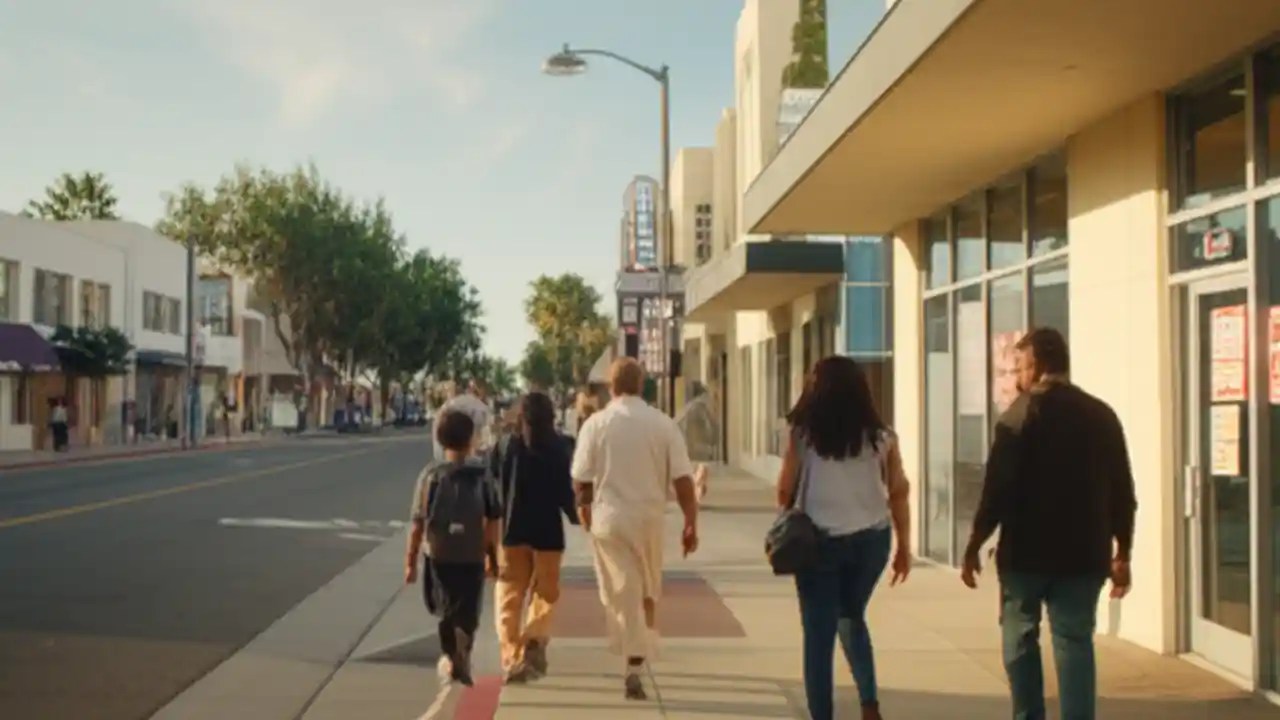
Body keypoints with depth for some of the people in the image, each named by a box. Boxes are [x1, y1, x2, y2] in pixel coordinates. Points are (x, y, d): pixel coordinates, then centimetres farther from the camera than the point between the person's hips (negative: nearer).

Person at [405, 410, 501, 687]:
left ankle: (451, 658, 22)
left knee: (446, 609, 19)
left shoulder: (431, 474, -4)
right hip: (472, 556, -1)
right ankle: (462, 656, -9)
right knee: (467, 613, 9)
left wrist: (411, 560, 3)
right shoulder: (481, 474, -4)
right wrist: (492, 555, 10)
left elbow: (418, 522, -5)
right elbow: (492, 520, -2)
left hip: (439, 555, 1)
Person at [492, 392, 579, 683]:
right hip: (547, 530, -1)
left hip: (514, 529, 1)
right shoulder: (557, 446, -4)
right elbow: (564, 489, -3)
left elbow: (501, 488, -2)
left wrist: (501, 523, 6)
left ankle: (512, 657, -3)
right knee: (545, 592, 11)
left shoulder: (511, 445, -1)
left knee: (510, 596, 6)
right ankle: (535, 640, -10)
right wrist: (576, 517, 12)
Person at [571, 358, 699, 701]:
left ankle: (633, 666, -4)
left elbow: (580, 480, -2)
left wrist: (585, 511, 16)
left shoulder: (596, 424, -5)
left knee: (623, 594, 4)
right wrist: (691, 524, 1)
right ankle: (637, 660, 23)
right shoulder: (663, 424, -4)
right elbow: (682, 480, -6)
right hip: (649, 518, 1)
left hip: (610, 519, -1)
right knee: (647, 594, 18)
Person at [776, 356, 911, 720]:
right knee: (852, 617, 24)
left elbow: (785, 491, -2)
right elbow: (899, 493, 3)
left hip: (820, 540, -3)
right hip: (871, 539, 3)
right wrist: (904, 546, 10)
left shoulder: (803, 433, -3)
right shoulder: (881, 436, 3)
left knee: (819, 634, 7)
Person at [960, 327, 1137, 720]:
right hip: (1084, 552, 3)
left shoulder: (1022, 412, -7)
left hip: (1026, 549, -3)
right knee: (1075, 642, 6)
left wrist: (974, 545, -5)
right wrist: (1122, 553, 15)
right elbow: (1122, 492, 8)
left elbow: (999, 486, -12)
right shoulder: (1102, 414, 7)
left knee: (1020, 637, 13)